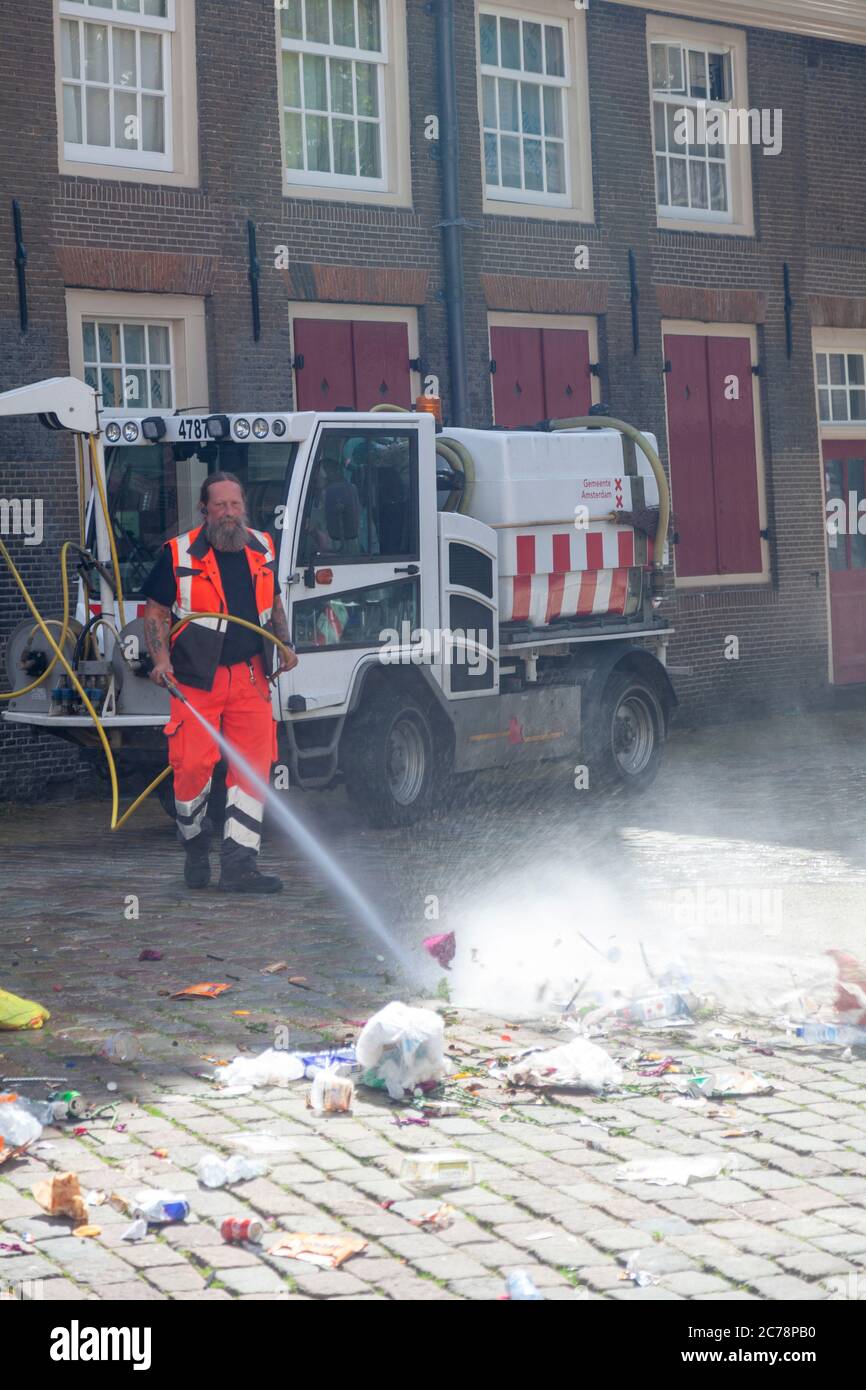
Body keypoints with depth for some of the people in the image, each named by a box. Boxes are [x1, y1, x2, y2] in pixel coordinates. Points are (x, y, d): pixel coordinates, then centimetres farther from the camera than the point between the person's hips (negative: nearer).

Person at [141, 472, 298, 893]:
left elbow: (273, 603, 24)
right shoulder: (179, 554, -3)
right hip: (195, 677, -4)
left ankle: (239, 865, 1)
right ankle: (195, 841, 19)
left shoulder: (262, 547, 11)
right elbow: (156, 612, 2)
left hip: (250, 675, 4)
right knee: (193, 764, -10)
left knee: (254, 765, -3)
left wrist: (284, 645, 8)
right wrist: (161, 659, -12)